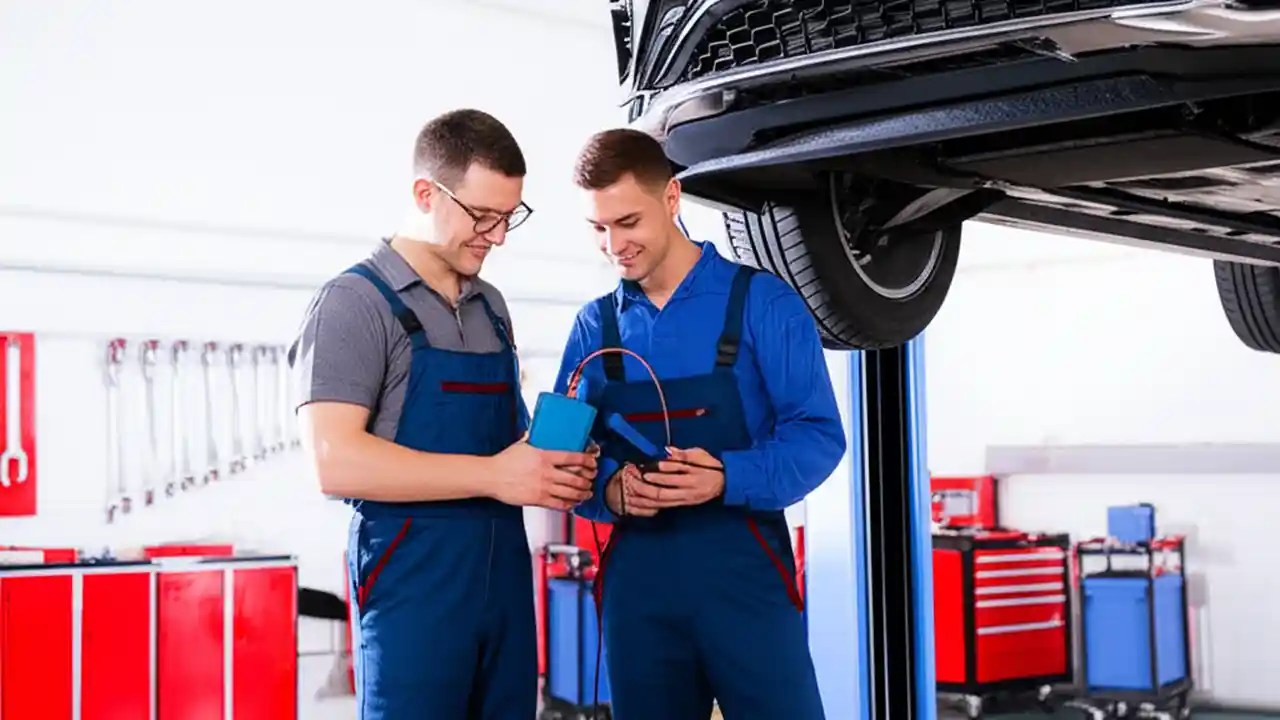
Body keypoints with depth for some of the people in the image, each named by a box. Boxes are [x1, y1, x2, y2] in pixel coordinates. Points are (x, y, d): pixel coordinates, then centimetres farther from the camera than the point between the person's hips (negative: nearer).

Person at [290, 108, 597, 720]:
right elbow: (336, 461, -18)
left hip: (507, 573, 7)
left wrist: (554, 468, 2)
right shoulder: (356, 302, -7)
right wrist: (493, 475, -20)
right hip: (412, 578, -7)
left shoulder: (491, 307, 15)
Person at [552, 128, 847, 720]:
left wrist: (728, 478, -23)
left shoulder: (762, 302, -3)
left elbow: (818, 434, -6)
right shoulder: (594, 326, 10)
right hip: (635, 578, 4)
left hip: (743, 568, -3)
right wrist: (608, 486, -13)